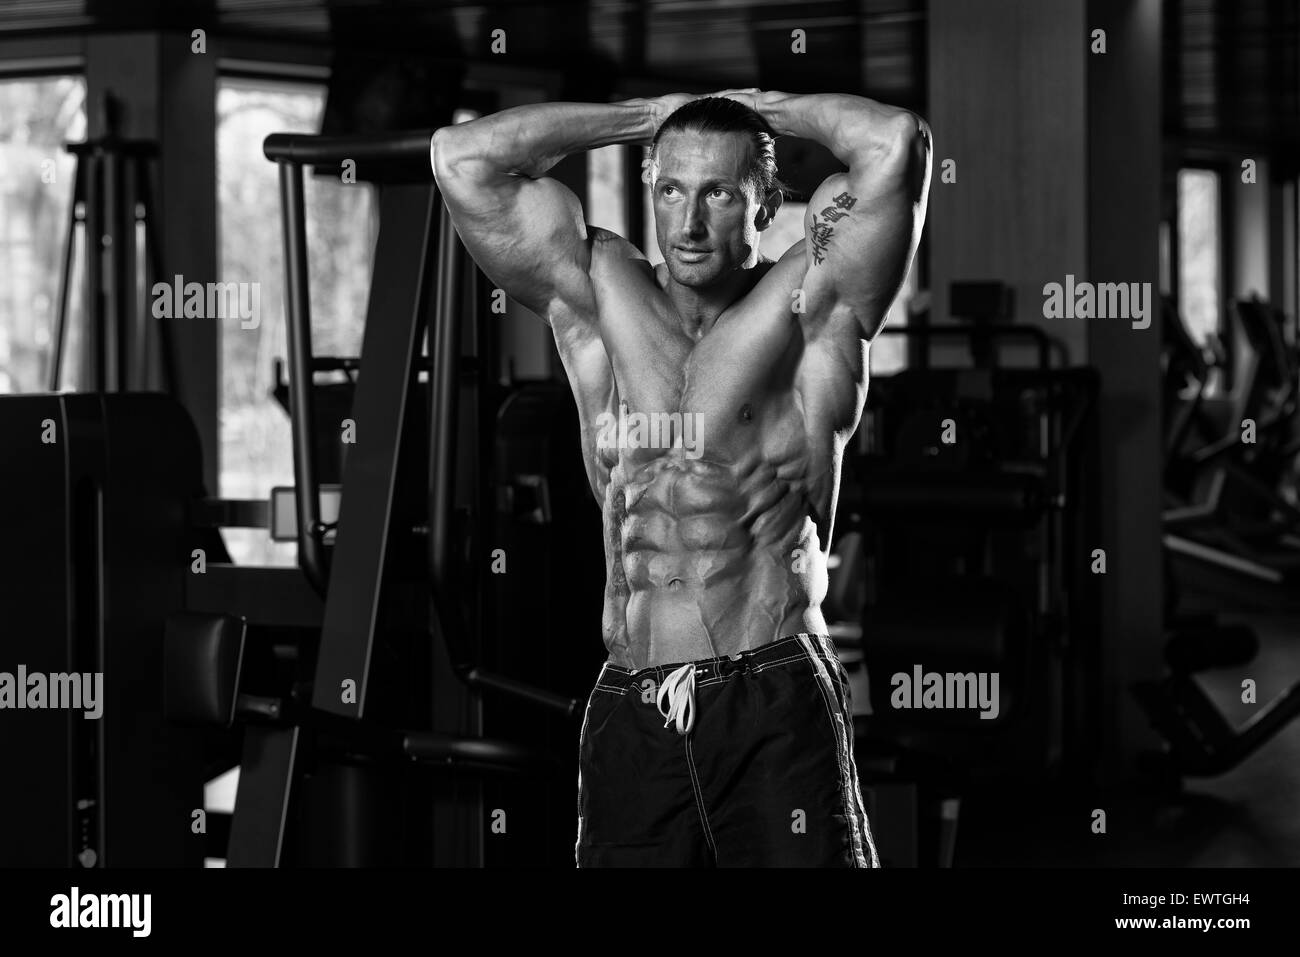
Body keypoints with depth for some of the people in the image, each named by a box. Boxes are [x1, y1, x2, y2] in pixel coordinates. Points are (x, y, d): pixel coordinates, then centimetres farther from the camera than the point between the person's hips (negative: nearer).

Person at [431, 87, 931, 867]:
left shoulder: (808, 307, 3)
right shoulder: (599, 304, 13)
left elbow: (896, 143, -10)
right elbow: (461, 159, 8)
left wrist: (772, 108, 9)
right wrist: (645, 117, 14)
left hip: (776, 711, -3)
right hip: (629, 714, 3)